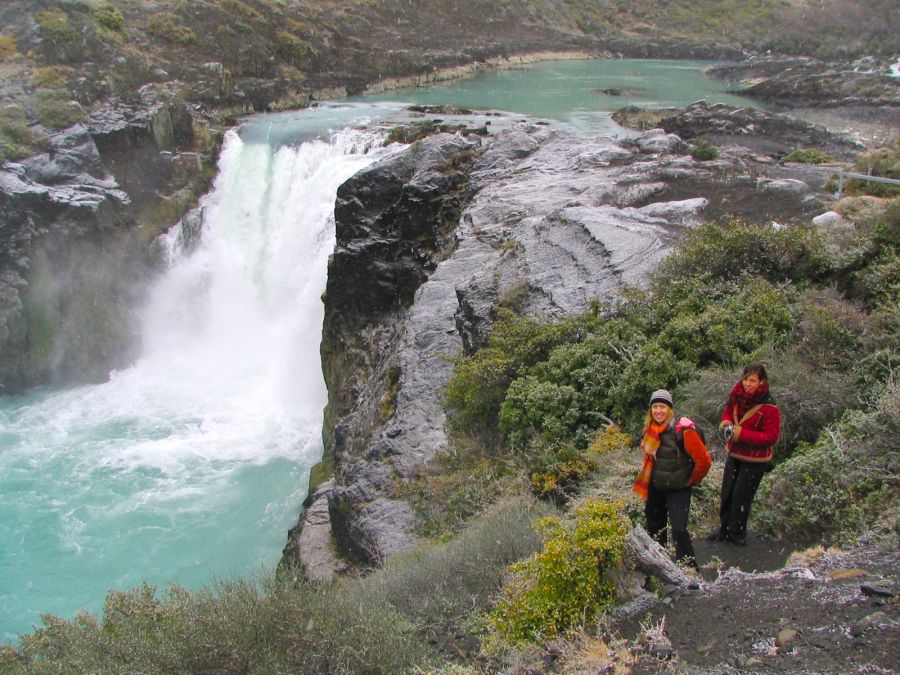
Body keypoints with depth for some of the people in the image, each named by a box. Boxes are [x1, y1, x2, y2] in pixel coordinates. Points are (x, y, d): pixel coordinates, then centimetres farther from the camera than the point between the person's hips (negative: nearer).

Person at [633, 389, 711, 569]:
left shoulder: (683, 430, -22)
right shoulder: (651, 430, -1)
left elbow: (703, 460, -19)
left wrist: (692, 480, -7)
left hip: (678, 489, -7)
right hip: (655, 488, 7)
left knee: (678, 530, -16)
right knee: (655, 526, 19)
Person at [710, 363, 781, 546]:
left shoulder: (769, 407, -23)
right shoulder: (737, 396, -5)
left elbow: (771, 436, -24)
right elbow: (728, 412, 15)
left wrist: (741, 433, -29)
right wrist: (726, 424, -9)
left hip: (755, 460, -6)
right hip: (734, 454, 6)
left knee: (741, 496, 3)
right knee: (726, 493, 13)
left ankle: (737, 532, 22)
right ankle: (724, 529, 30)